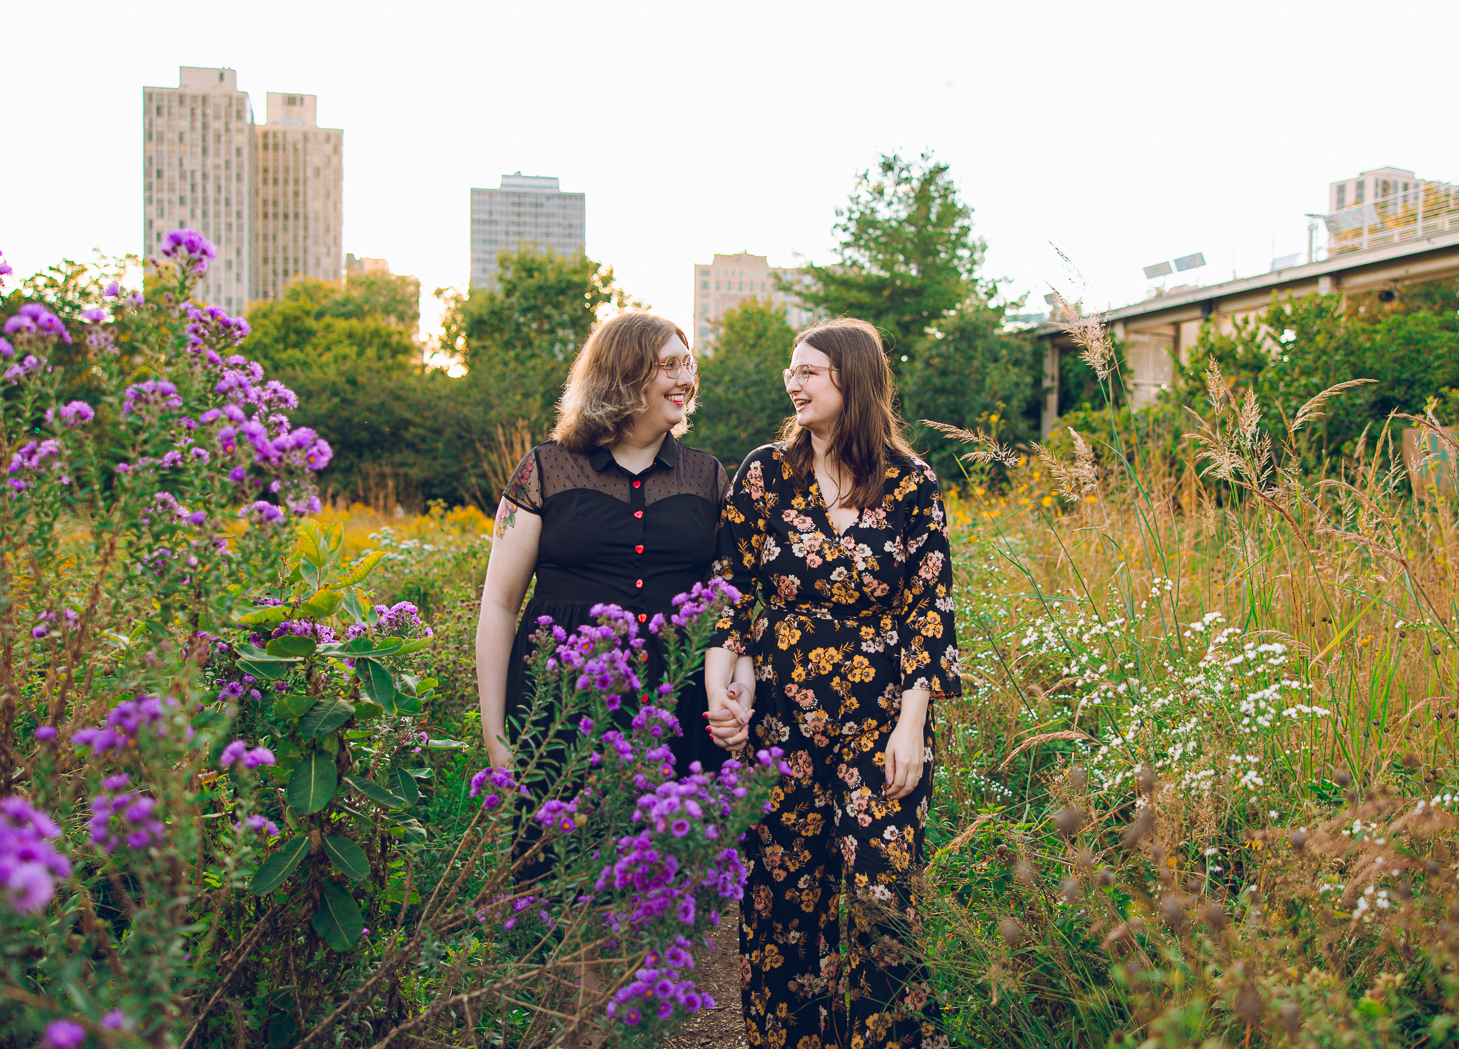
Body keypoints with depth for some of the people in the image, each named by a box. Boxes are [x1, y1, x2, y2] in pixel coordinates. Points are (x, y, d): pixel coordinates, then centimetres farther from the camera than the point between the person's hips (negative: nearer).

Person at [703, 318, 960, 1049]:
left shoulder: (910, 485, -1)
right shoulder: (766, 473, 3)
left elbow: (931, 610, -1)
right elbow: (728, 592, 0)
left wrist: (912, 725, -7)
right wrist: (718, 697, -12)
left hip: (882, 725, -1)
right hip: (781, 724, 2)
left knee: (883, 901, -1)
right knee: (781, 900, 7)